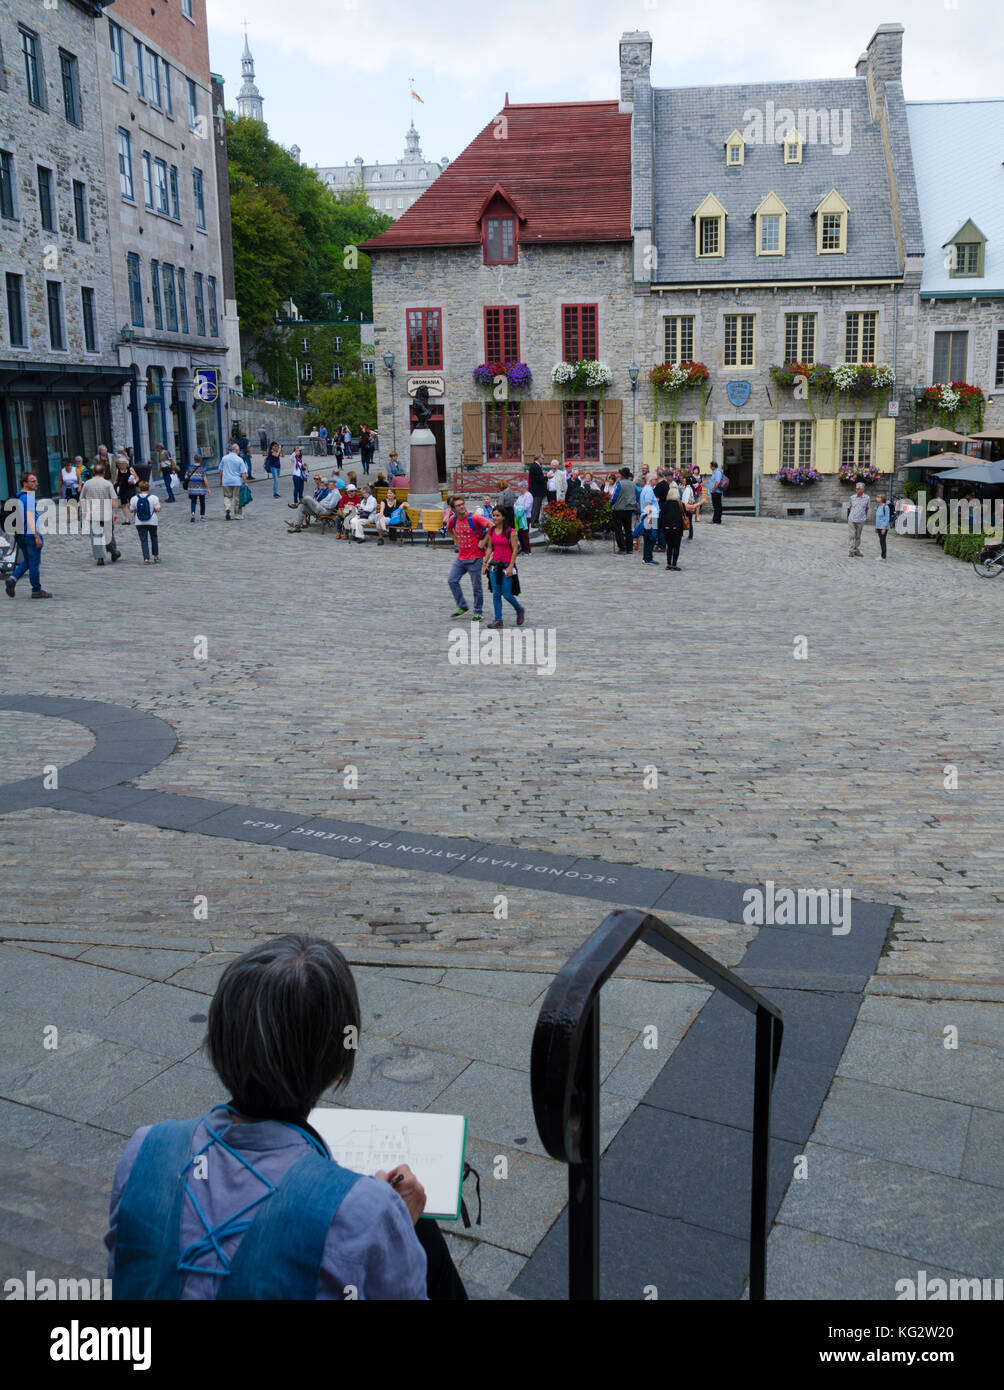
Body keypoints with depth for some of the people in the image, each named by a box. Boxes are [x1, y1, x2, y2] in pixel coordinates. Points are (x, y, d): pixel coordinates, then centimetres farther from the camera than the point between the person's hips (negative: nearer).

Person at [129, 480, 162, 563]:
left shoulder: (134, 499, -2)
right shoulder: (154, 497, -7)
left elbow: (131, 510, 2)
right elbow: (157, 509, -10)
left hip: (140, 523, 0)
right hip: (152, 522, 0)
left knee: (143, 540, 3)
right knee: (154, 538, 18)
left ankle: (146, 558, -7)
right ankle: (156, 556, 21)